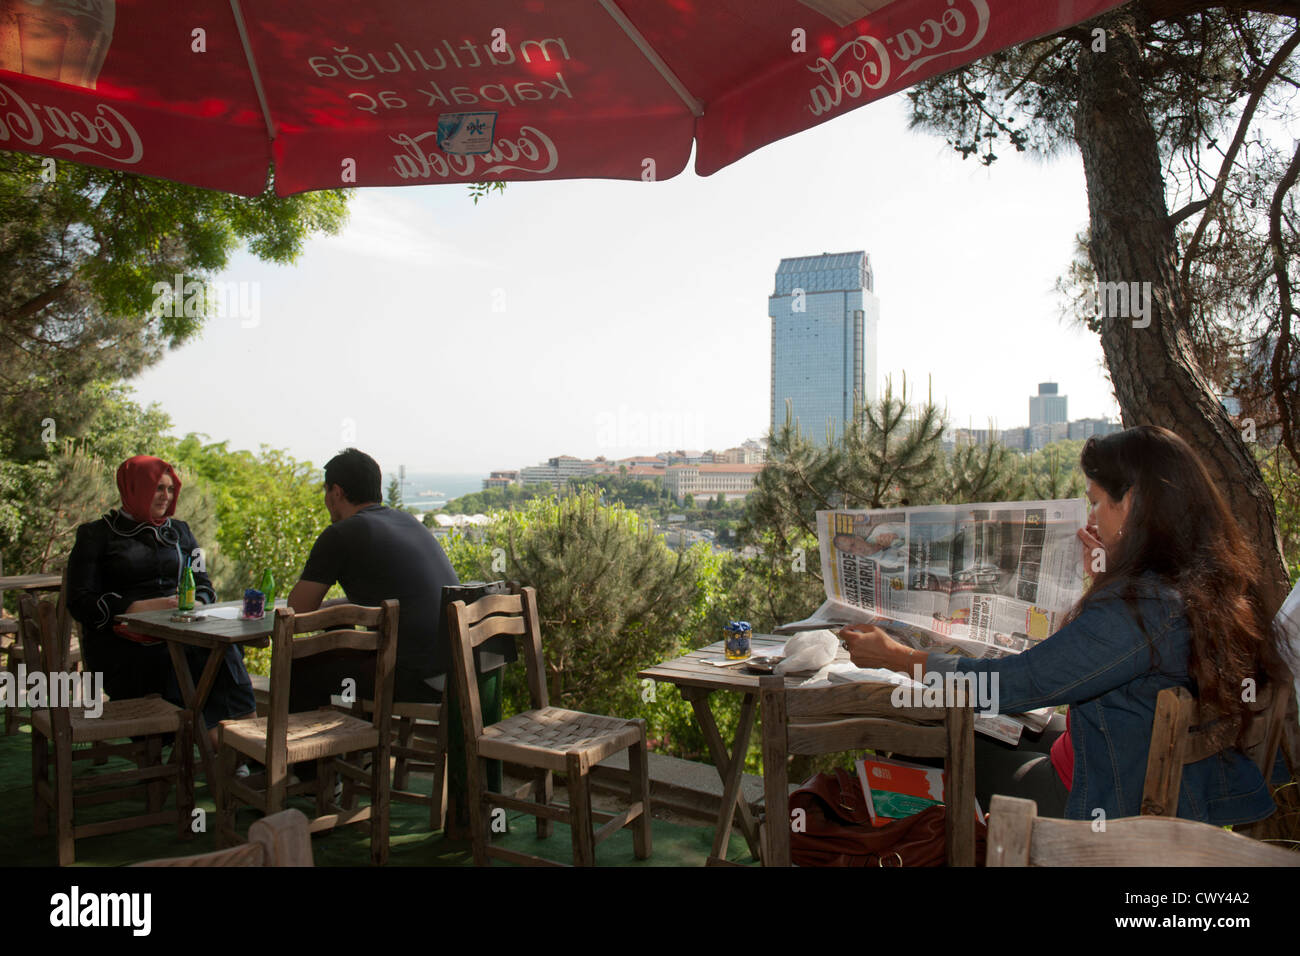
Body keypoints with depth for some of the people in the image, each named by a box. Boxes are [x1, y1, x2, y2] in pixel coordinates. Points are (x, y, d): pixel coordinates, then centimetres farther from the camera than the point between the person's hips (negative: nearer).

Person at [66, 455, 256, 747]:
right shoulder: (97, 535, 8)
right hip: (122, 644, -4)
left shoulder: (179, 532, 22)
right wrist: (145, 607, -16)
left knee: (222, 645, -32)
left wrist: (195, 605, -6)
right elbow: (81, 603, -1)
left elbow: (203, 585, 20)